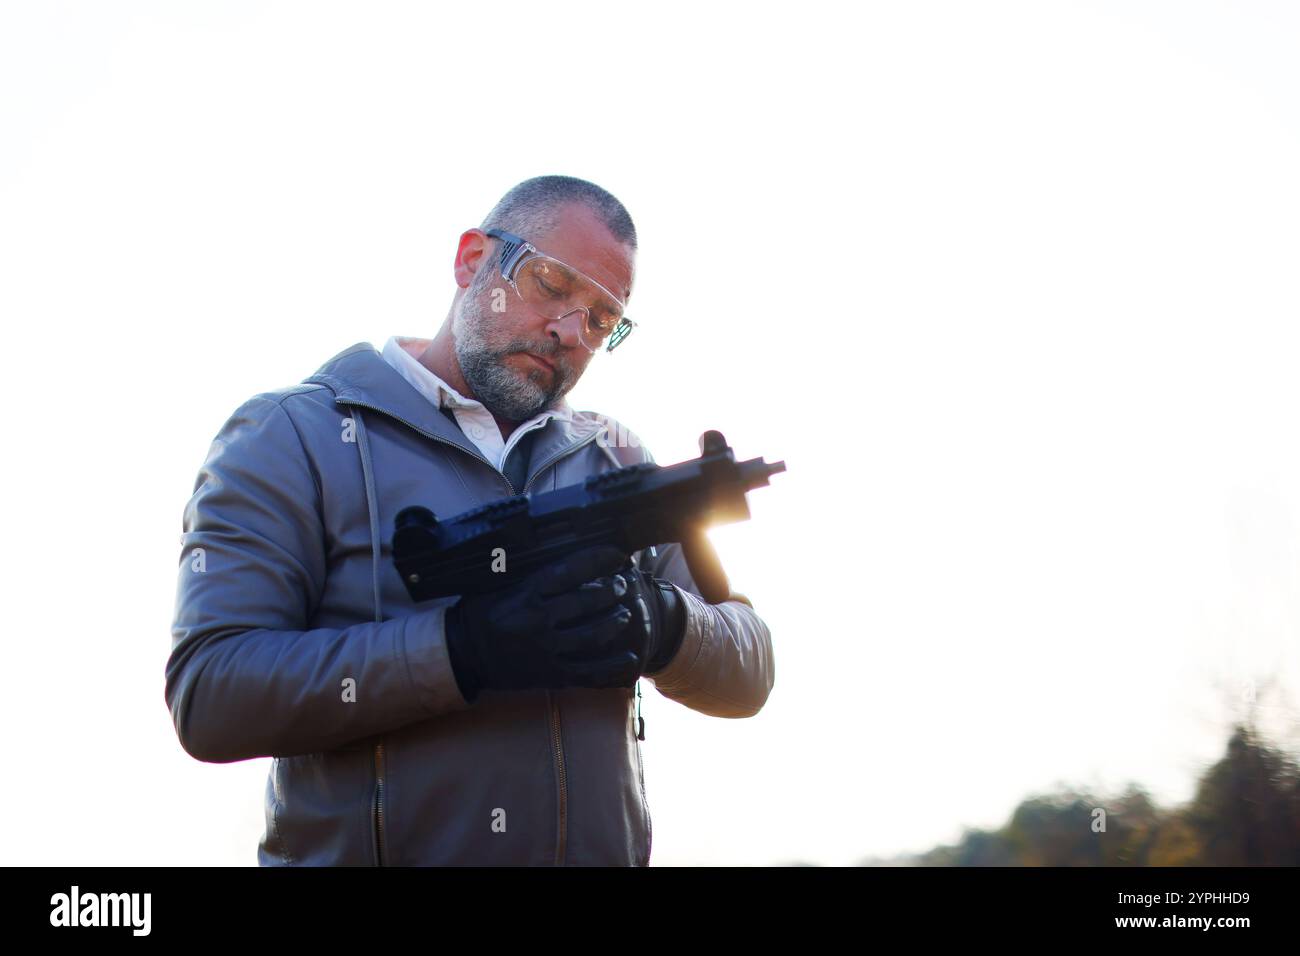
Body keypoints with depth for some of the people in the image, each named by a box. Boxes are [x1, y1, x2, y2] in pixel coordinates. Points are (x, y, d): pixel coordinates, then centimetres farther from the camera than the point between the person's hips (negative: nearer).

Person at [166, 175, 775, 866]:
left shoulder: (618, 462, 15)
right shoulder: (292, 438, 0)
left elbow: (747, 677, 11)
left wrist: (662, 624, -11)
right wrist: (459, 651, -20)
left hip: (608, 851, 4)